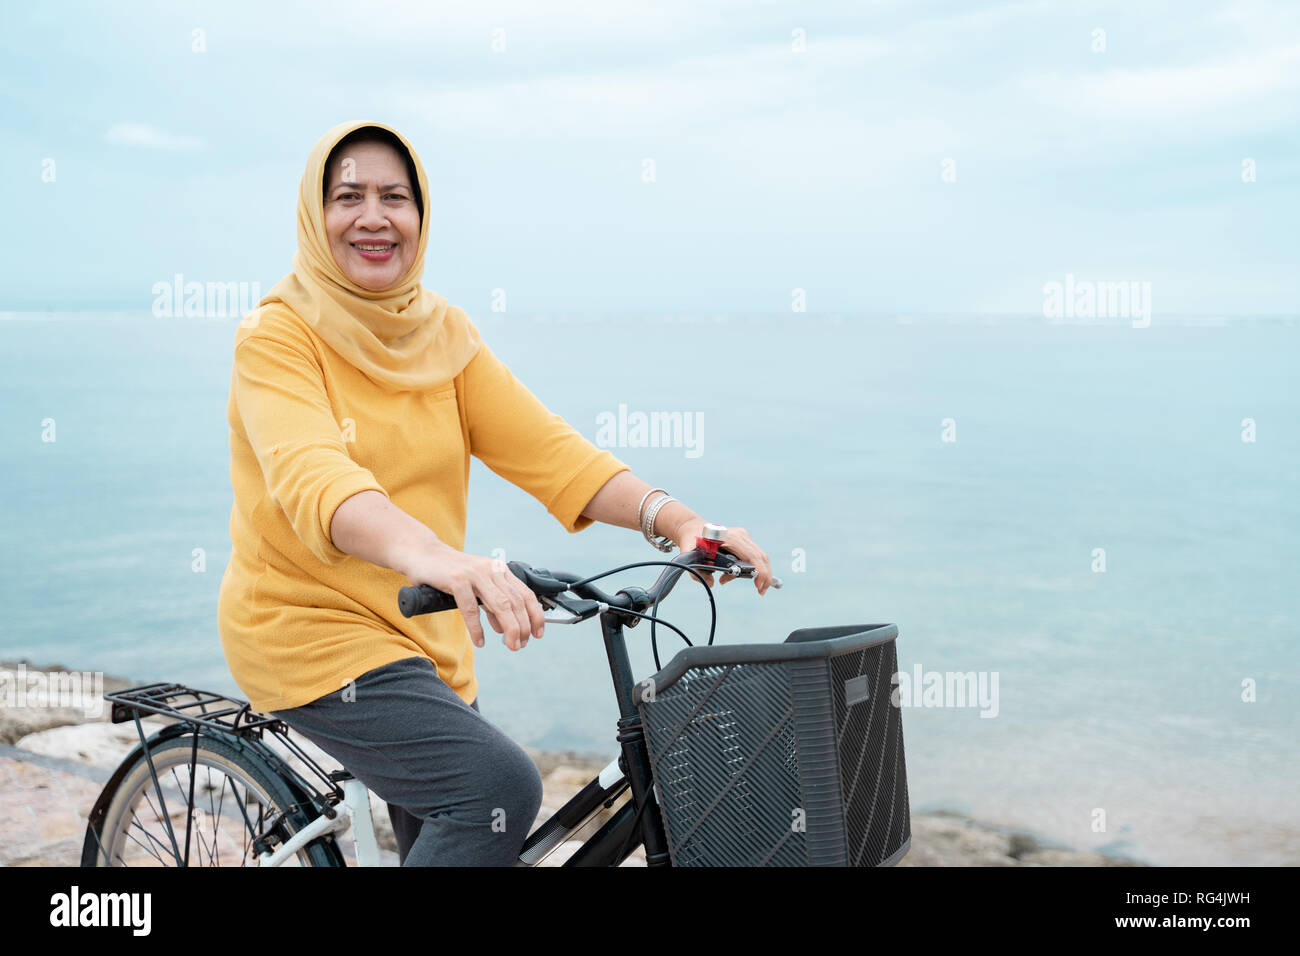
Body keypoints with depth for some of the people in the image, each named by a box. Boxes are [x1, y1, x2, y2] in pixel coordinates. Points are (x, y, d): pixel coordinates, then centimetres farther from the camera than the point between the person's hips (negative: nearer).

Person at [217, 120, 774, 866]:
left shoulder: (444, 333, 5)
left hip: (428, 637, 7)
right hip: (311, 630, -6)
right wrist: (430, 556, -51)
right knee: (499, 785, -23)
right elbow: (312, 476, -32)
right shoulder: (277, 337, -13)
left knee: (443, 839, 14)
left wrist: (674, 518, -23)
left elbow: (543, 447, -6)